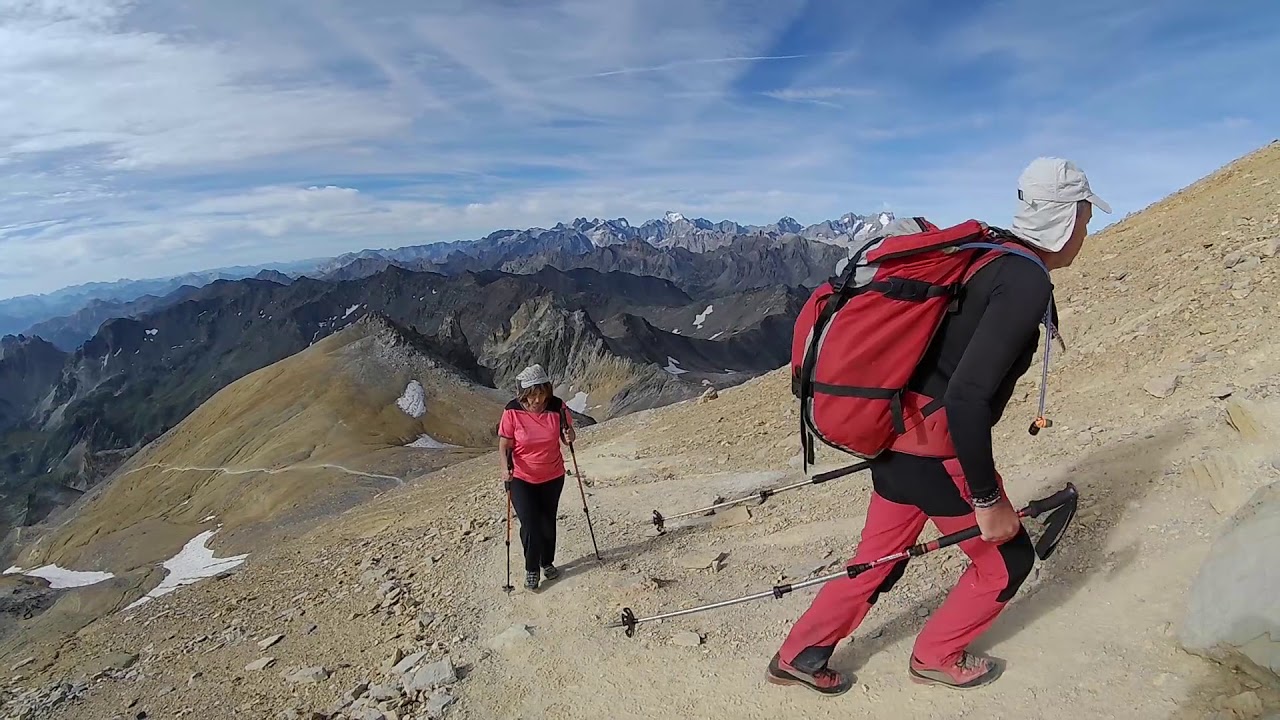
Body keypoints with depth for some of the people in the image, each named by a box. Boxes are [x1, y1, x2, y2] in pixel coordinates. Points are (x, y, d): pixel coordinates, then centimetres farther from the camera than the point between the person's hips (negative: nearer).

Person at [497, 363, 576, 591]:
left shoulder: (557, 407, -16)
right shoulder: (512, 411, -21)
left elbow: (566, 437, -2)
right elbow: (504, 444, -11)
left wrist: (569, 436, -25)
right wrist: (506, 467, -28)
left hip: (553, 477, 2)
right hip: (521, 478, -2)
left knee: (548, 523, 16)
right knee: (529, 525, -3)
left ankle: (547, 563, 41)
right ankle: (531, 569, 23)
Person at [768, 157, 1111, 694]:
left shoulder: (989, 258, 10)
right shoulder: (1029, 282, -19)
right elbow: (967, 397, -28)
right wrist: (988, 500, -19)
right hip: (937, 453, -9)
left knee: (879, 559, 21)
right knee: (1008, 560, 17)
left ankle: (798, 656, 34)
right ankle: (935, 657, 36)